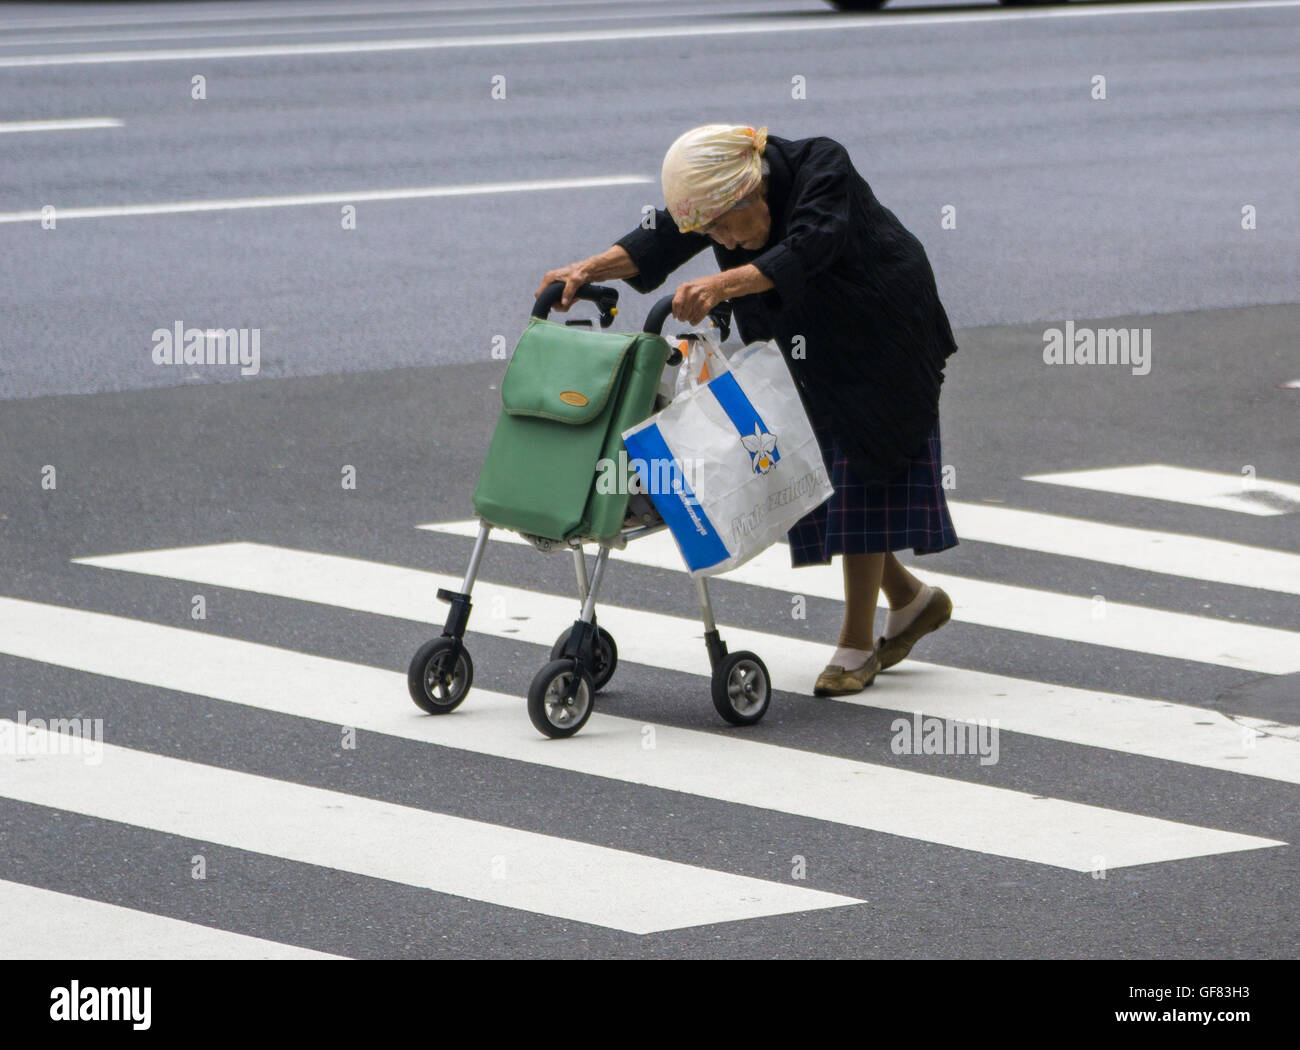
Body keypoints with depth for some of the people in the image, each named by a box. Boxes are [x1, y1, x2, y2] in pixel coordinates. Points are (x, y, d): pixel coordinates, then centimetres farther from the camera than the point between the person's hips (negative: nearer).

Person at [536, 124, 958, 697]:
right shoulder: (722, 190, -12)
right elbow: (661, 238, -18)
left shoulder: (823, 167, -31)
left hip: (879, 340, -7)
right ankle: (911, 600, 24)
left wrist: (723, 284, -57)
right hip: (806, 344, 7)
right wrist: (590, 269, -34)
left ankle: (857, 644, -3)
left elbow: (806, 251, -45)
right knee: (818, 475, 7)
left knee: (862, 474, -8)